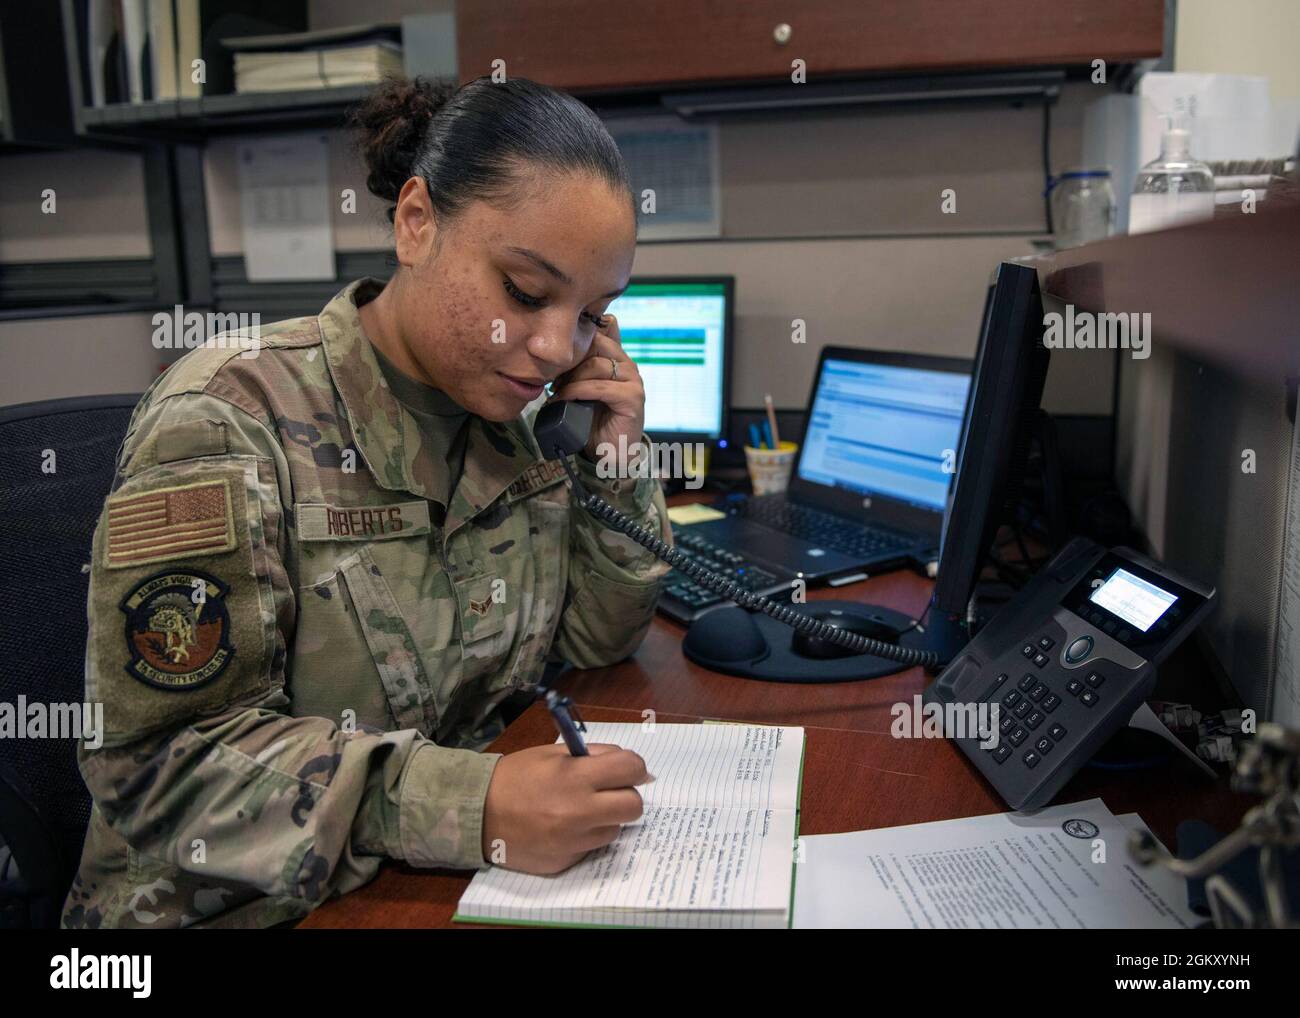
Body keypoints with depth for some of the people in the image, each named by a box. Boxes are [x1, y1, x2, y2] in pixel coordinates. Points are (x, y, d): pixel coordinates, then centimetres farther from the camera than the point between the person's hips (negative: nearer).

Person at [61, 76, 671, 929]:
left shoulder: (506, 422, 2)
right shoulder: (227, 418, -17)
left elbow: (595, 640, 7)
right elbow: (162, 757, -21)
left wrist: (615, 461, -8)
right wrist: (470, 810, -32)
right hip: (247, 907, -5)